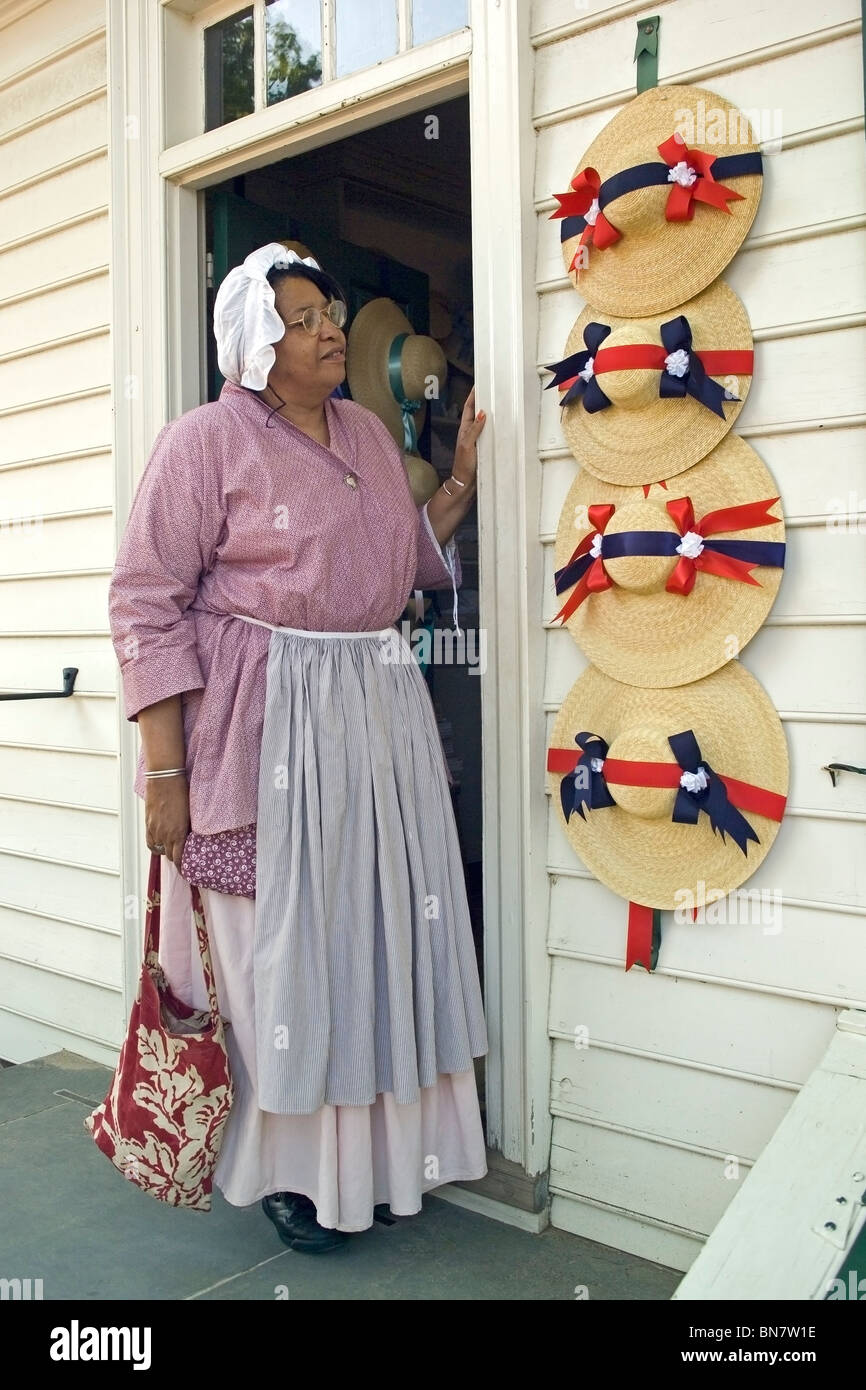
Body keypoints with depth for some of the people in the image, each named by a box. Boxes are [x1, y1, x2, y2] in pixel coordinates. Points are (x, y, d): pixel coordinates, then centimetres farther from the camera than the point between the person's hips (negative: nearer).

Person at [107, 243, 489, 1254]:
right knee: (277, 946, 3)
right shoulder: (205, 442, -5)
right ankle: (291, 1165, 24)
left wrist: (462, 481, 11)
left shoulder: (369, 433, 15)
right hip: (265, 728, -6)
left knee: (381, 929, 12)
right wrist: (165, 771, -15)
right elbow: (147, 606, -10)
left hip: (381, 715, 6)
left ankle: (385, 1145, 31)